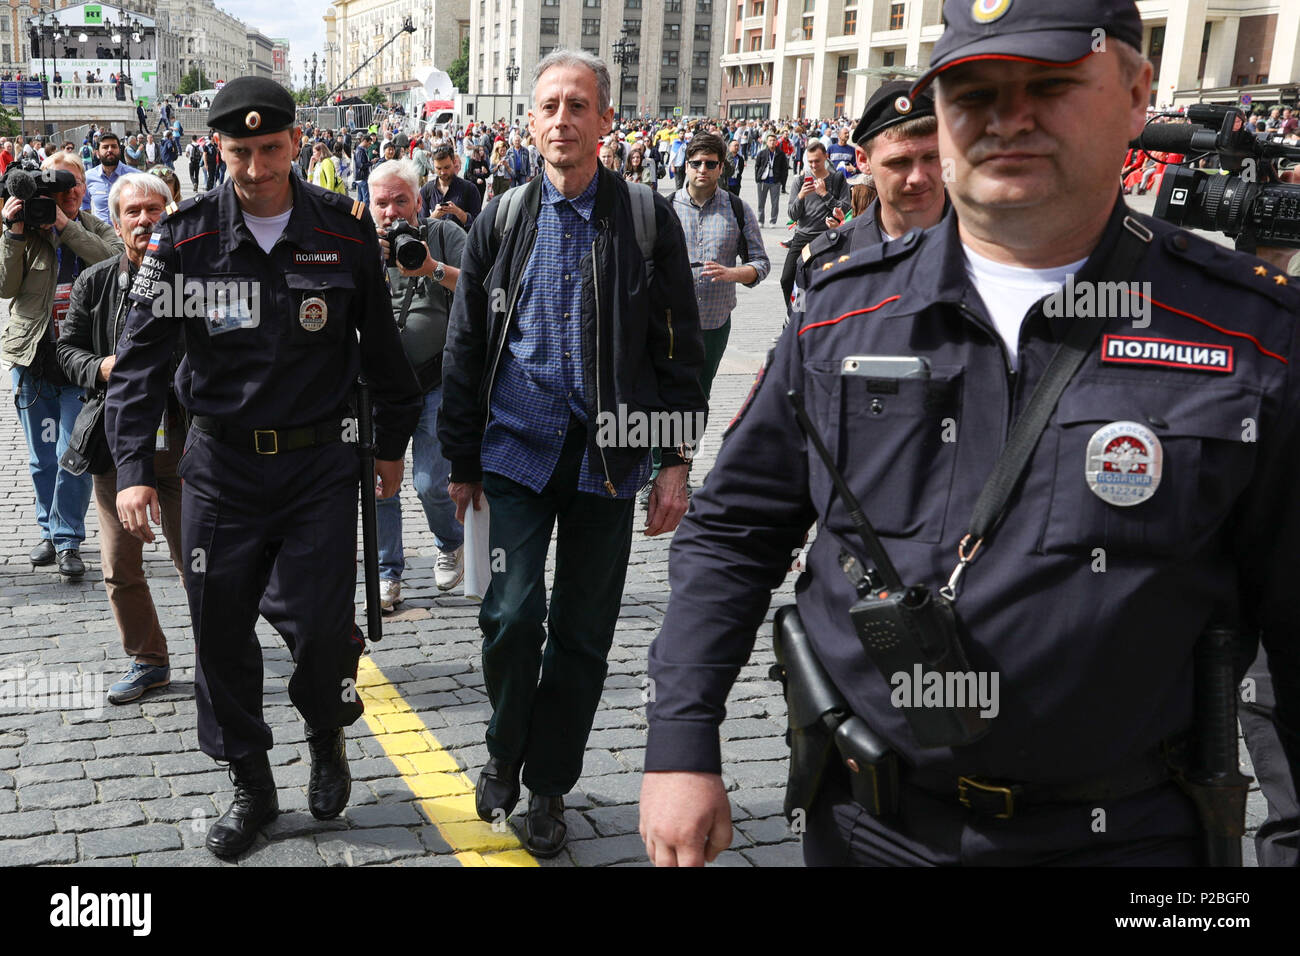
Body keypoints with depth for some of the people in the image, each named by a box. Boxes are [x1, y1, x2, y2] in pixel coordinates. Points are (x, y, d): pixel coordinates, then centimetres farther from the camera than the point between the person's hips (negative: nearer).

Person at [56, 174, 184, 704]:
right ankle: (147, 660, 26)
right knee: (119, 566, 9)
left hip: (180, 438, -3)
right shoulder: (93, 283, 6)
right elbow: (67, 348, 11)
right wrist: (102, 368, -9)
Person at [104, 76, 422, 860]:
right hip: (221, 463, 1)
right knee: (222, 629, 6)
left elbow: (382, 343, 8)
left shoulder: (345, 229, -3)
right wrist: (134, 467, -12)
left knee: (319, 620, -7)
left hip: (320, 461, -1)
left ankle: (327, 732, 27)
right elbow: (142, 356, -3)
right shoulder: (185, 236, -3)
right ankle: (252, 785, 27)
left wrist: (394, 441, 13)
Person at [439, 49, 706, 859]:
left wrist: (676, 462, -3)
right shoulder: (502, 221, 4)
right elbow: (465, 349, 8)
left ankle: (548, 786, 24)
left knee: (584, 632, 7)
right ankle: (505, 755, 21)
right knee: (512, 616, -7)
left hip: (609, 455, 0)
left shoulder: (649, 219, 0)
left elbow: (680, 350, 2)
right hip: (517, 448, 0)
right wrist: (463, 463, 7)